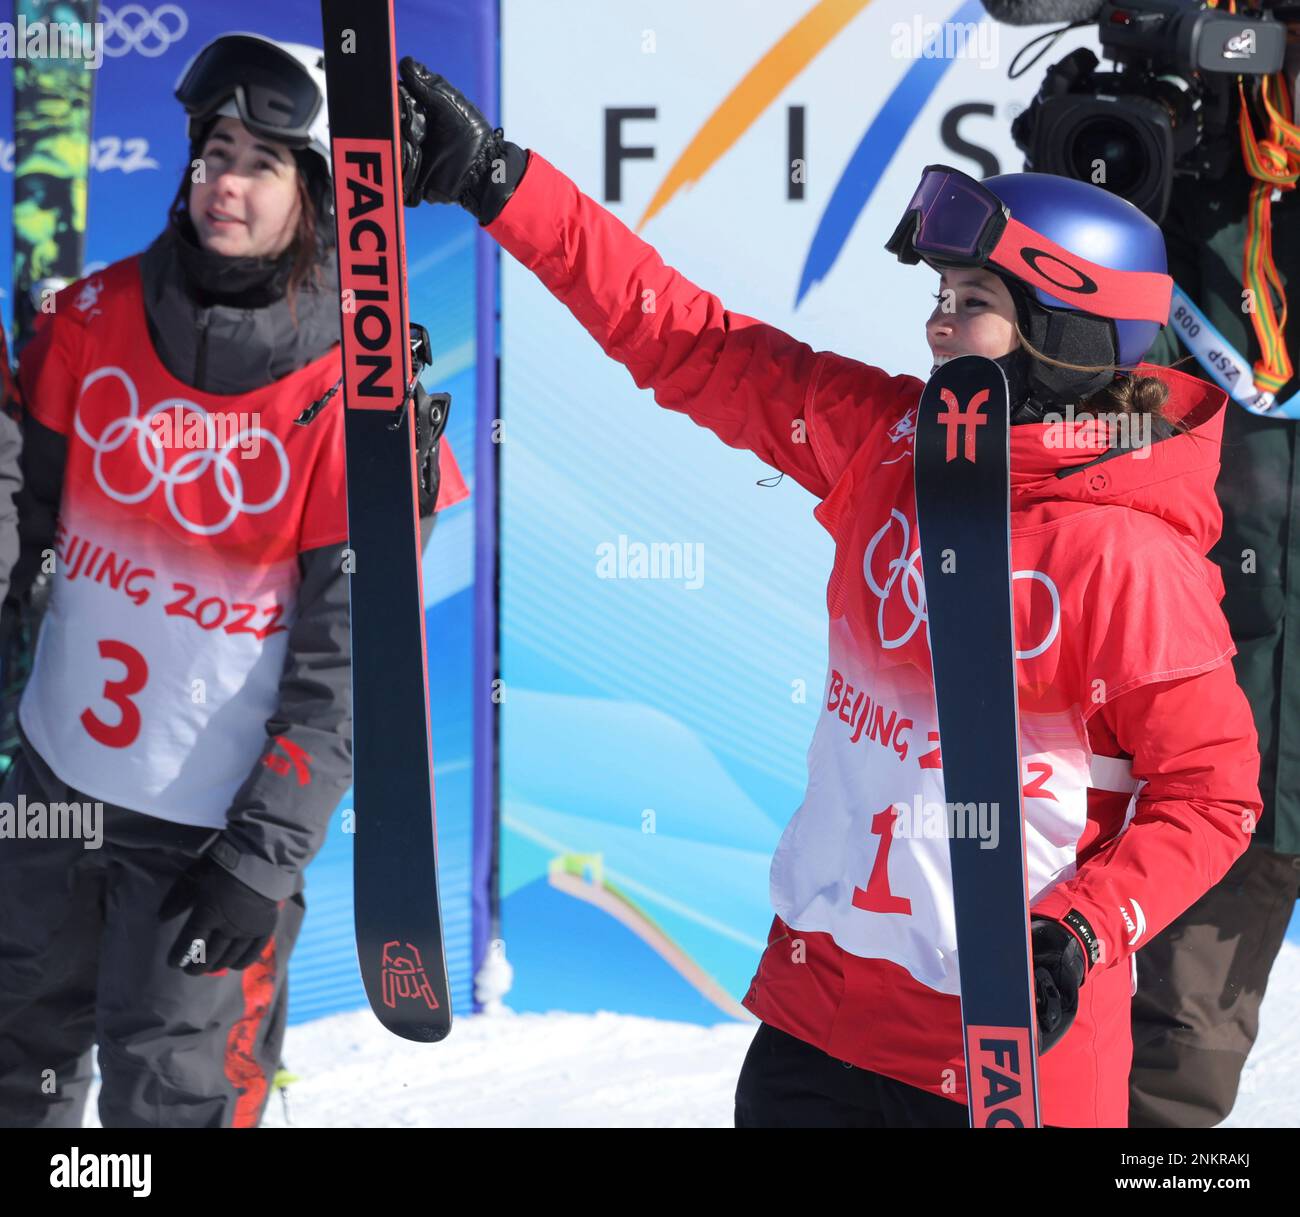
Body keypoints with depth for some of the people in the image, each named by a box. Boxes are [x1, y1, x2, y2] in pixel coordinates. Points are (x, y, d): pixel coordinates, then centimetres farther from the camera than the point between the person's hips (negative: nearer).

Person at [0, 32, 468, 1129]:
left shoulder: (357, 390, -15)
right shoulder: (97, 319, -3)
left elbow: (346, 658, -13)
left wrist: (265, 855, -16)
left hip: (215, 822, -4)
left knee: (171, 1100, 1)